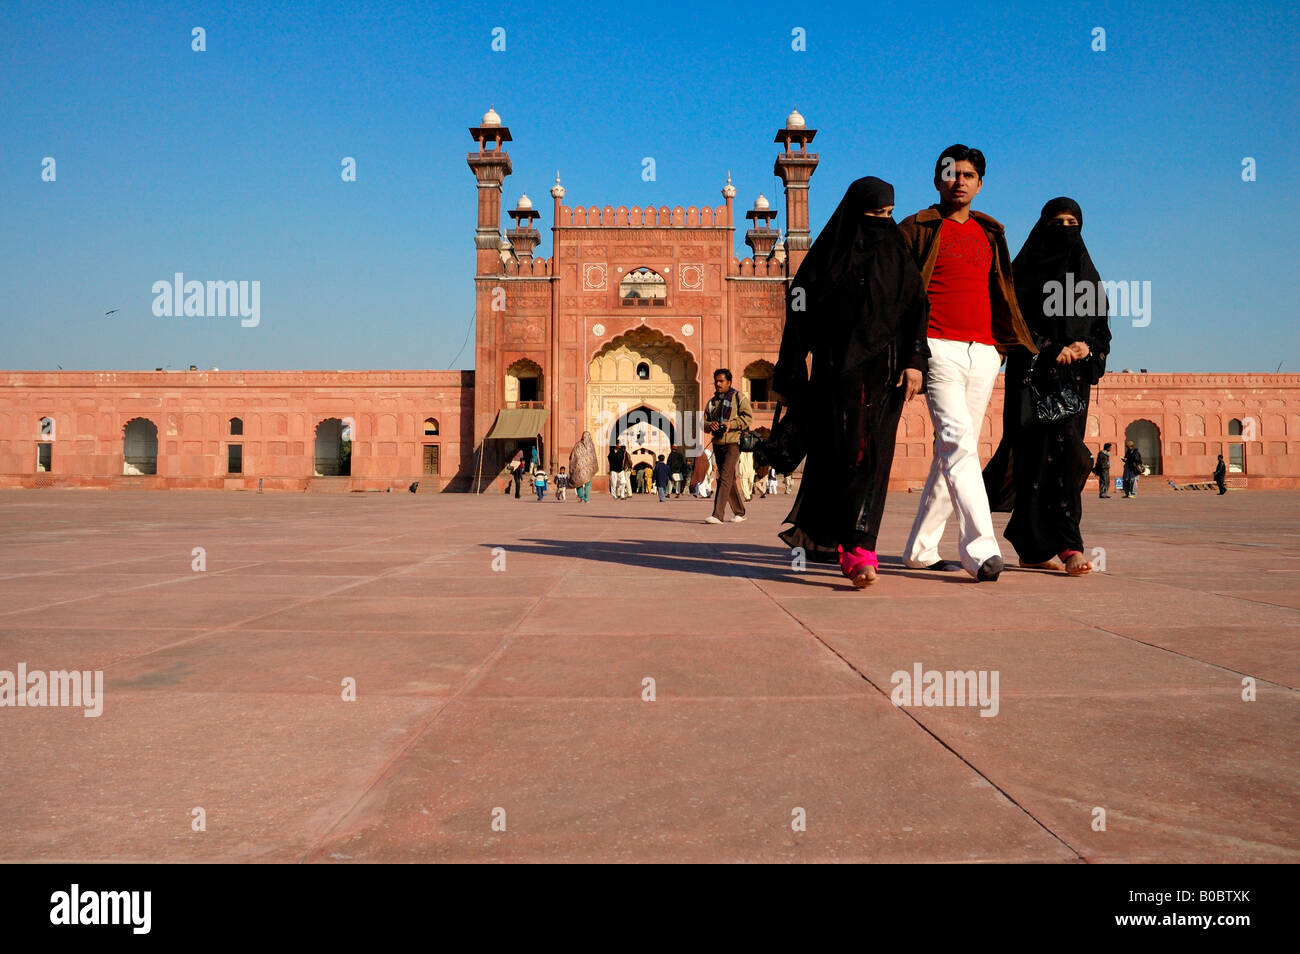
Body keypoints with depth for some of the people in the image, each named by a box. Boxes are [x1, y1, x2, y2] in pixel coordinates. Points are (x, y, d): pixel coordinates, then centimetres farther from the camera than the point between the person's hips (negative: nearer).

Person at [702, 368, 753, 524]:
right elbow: (704, 422, 18)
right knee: (729, 479, 11)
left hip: (733, 443, -7)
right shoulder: (711, 402, 19)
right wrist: (710, 425, -6)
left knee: (725, 477, -16)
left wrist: (731, 424, -18)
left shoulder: (738, 397, 1)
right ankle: (739, 512, 22)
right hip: (718, 444, 7)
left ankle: (718, 514, -22)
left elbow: (748, 417, -6)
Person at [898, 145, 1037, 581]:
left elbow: (1002, 293, 26)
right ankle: (979, 549, -23)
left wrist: (1018, 344, 18)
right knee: (957, 441, -18)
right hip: (939, 348, -5)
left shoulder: (990, 233, 22)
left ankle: (920, 548, 13)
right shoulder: (917, 228, 8)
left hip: (982, 352, 5)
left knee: (955, 449, 4)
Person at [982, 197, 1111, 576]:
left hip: (1074, 378, 4)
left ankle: (1034, 547, 1)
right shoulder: (1026, 271, 6)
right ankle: (1067, 546, -10)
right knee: (1043, 455, -11)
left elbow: (1102, 329, 16)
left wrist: (1087, 347, -6)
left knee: (1063, 455, -5)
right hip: (1033, 375, -4)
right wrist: (1052, 349, -14)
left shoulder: (1088, 277, 18)